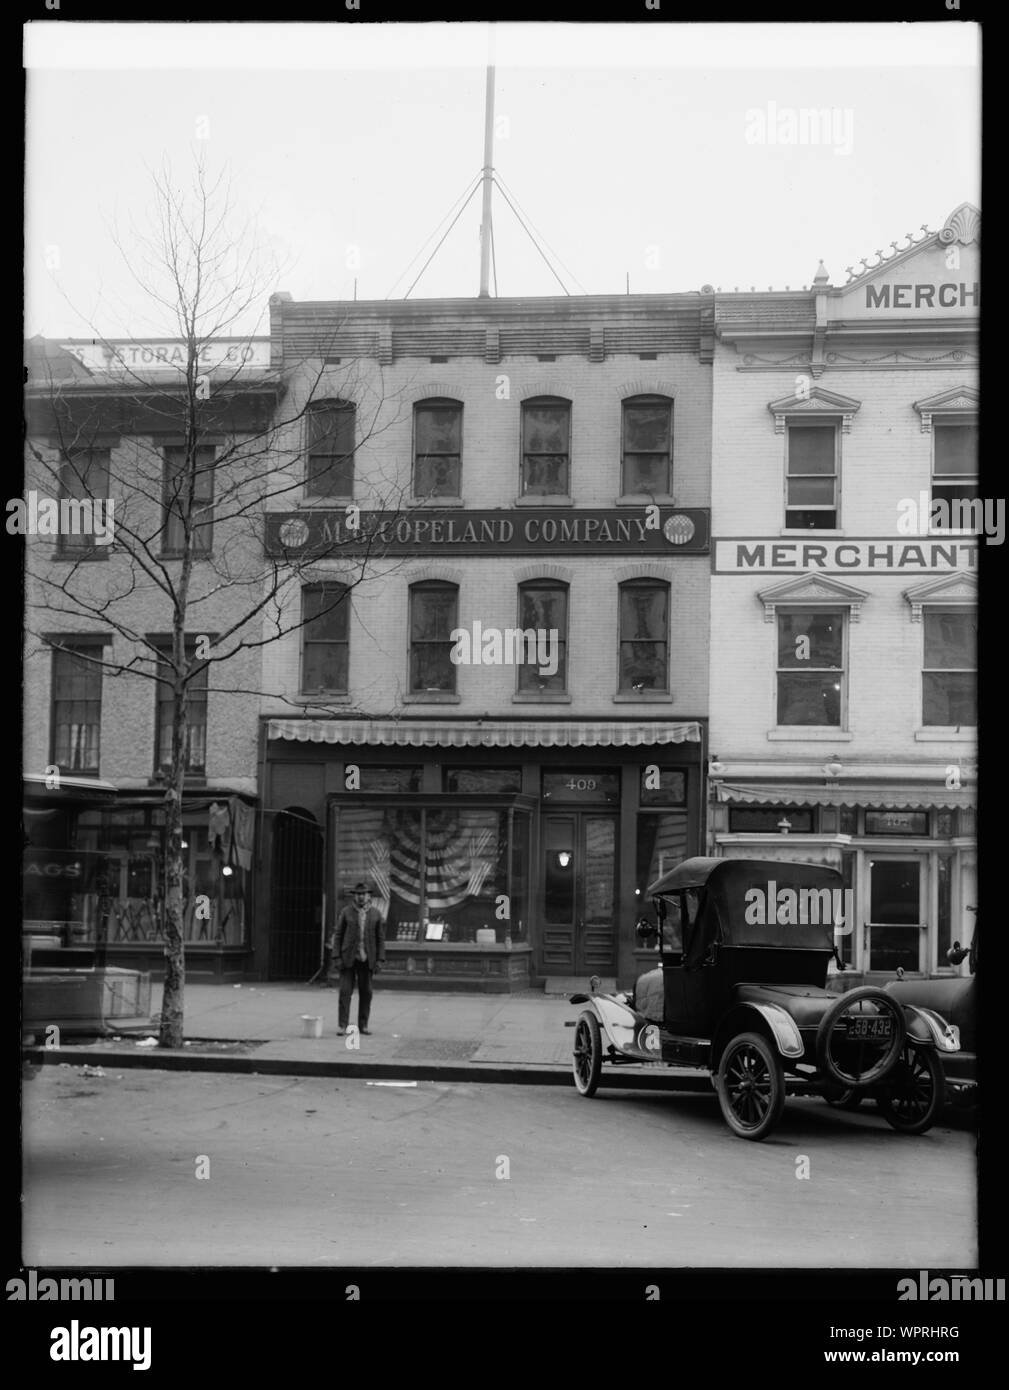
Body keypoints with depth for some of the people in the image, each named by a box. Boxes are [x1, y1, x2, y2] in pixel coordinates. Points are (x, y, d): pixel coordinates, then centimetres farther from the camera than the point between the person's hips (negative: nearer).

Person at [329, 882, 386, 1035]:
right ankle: (343, 1025, -5)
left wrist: (380, 960, -2)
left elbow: (380, 938, 5)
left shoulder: (376, 914, 4)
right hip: (348, 958, -1)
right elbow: (338, 935, 3)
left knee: (366, 993, 4)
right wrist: (336, 957, -5)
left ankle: (363, 1024, 13)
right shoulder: (346, 912, 2)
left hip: (366, 959, 1)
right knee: (345, 991, -6)